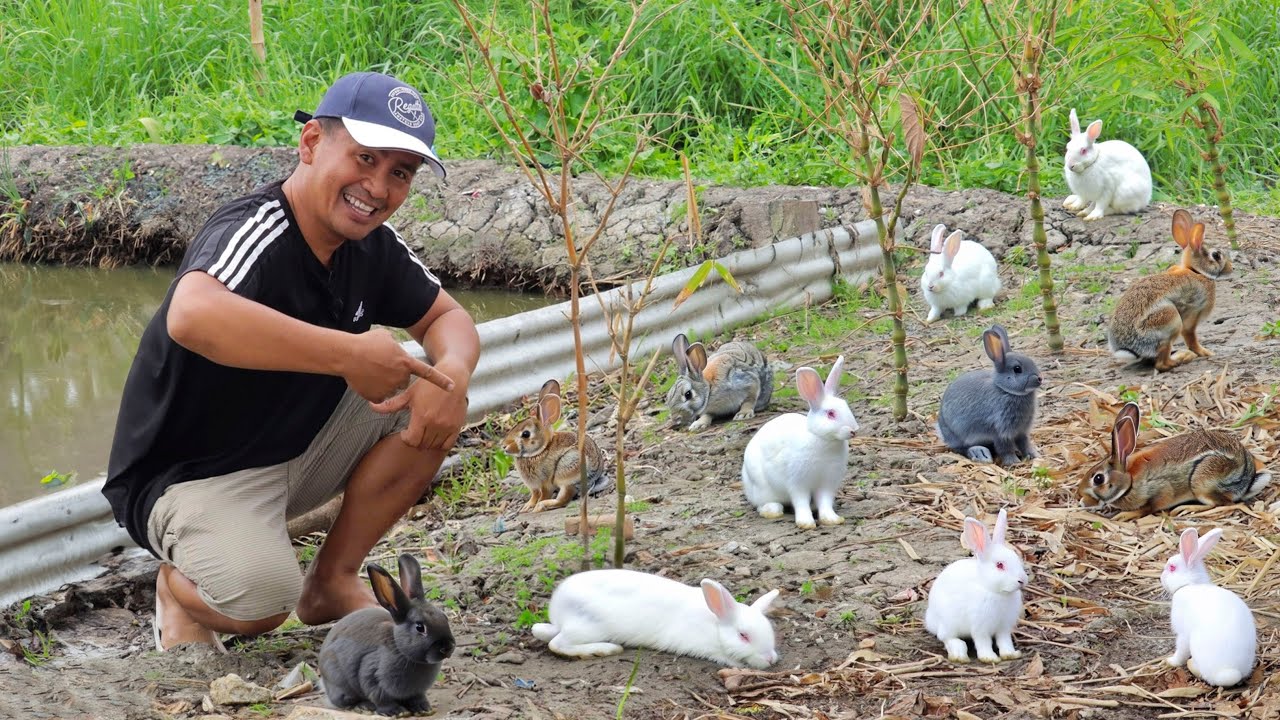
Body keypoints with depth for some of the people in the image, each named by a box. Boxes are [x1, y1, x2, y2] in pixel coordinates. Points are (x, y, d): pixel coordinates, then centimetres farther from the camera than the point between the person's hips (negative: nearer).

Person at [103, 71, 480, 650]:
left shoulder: (373, 245, -1)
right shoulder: (255, 232, -27)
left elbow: (446, 316, 12)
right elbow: (192, 317, -49)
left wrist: (451, 373, -14)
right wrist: (348, 353, -44)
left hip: (297, 448, 8)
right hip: (191, 473, -8)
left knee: (432, 400, -6)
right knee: (260, 601, -33)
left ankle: (333, 581, 8)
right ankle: (181, 585, 5)